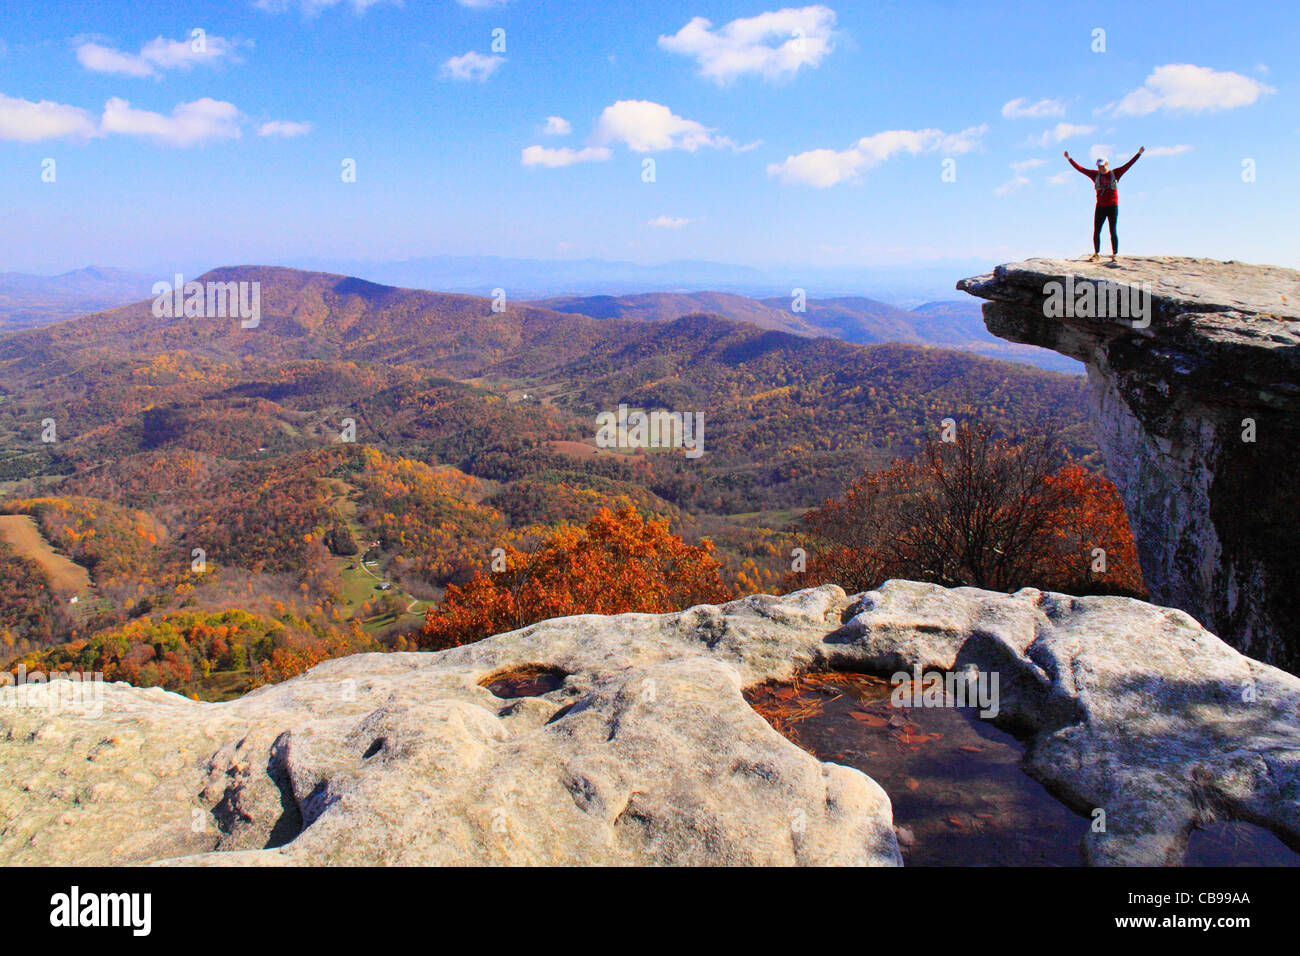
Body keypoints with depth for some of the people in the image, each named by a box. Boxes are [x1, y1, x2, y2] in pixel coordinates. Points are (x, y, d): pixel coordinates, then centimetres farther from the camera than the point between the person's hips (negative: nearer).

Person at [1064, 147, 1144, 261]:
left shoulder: (1115, 173, 4)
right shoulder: (1096, 175, 8)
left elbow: (1128, 165, 3)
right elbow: (1080, 169, 10)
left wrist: (1139, 153, -2)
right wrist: (1069, 159, 8)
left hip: (1113, 207, -2)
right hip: (1100, 207, 2)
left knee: (1113, 232, -2)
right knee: (1096, 231, 0)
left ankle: (1114, 255, 1)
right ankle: (1096, 254, 13)